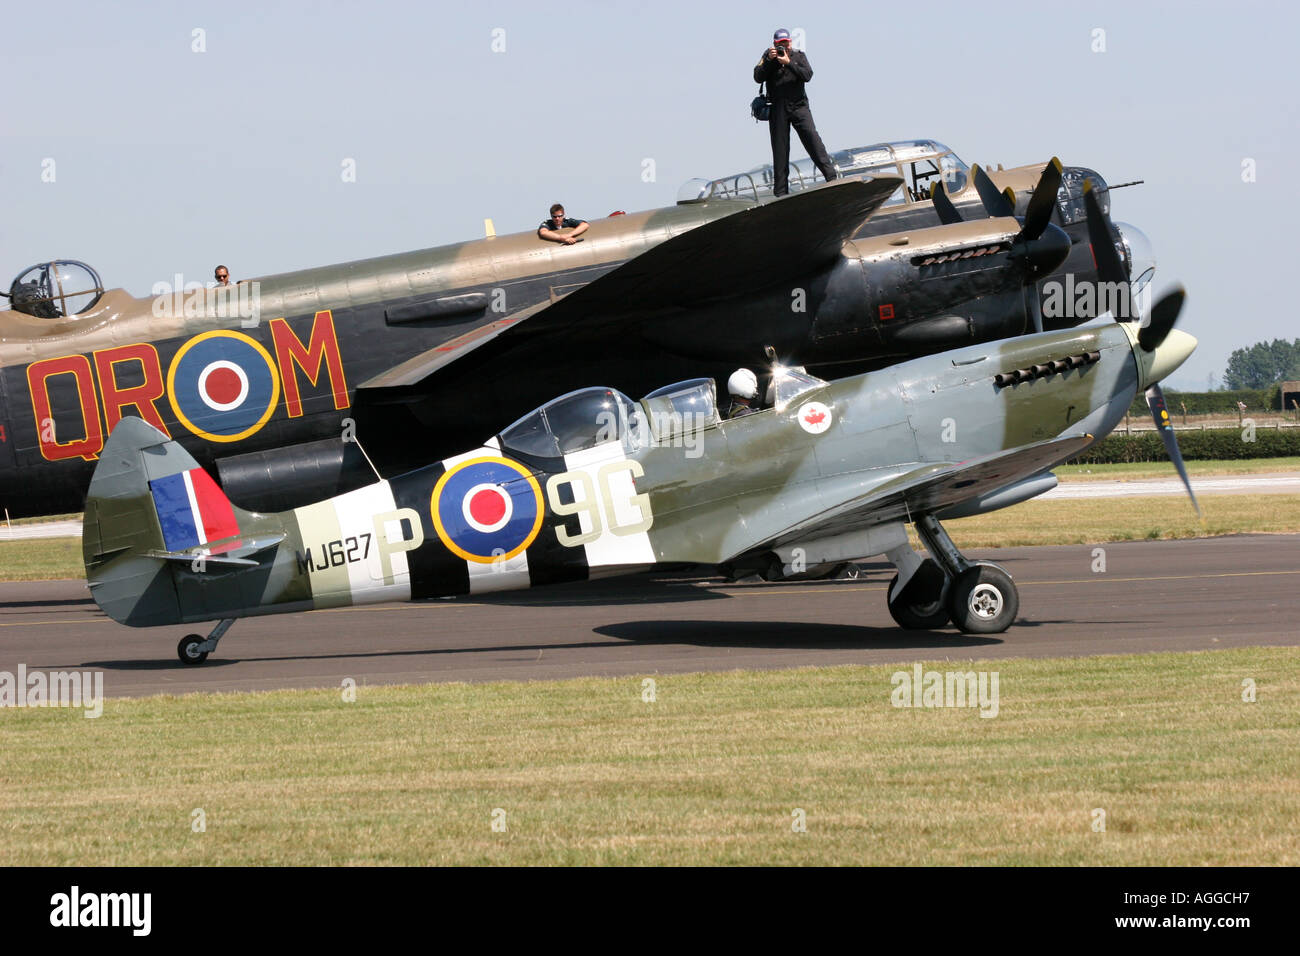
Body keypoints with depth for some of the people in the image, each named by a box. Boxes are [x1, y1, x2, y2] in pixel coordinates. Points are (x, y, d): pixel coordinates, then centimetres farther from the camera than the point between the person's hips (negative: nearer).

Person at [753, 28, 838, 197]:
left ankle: (831, 176, -19)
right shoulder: (768, 56, 8)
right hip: (777, 108, 0)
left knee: (812, 137, -17)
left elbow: (807, 75, -8)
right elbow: (758, 78, -4)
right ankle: (780, 192, 4)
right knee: (780, 150, 1)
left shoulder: (798, 56, 8)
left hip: (798, 105, 0)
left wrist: (788, 63, -16)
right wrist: (769, 60, -15)